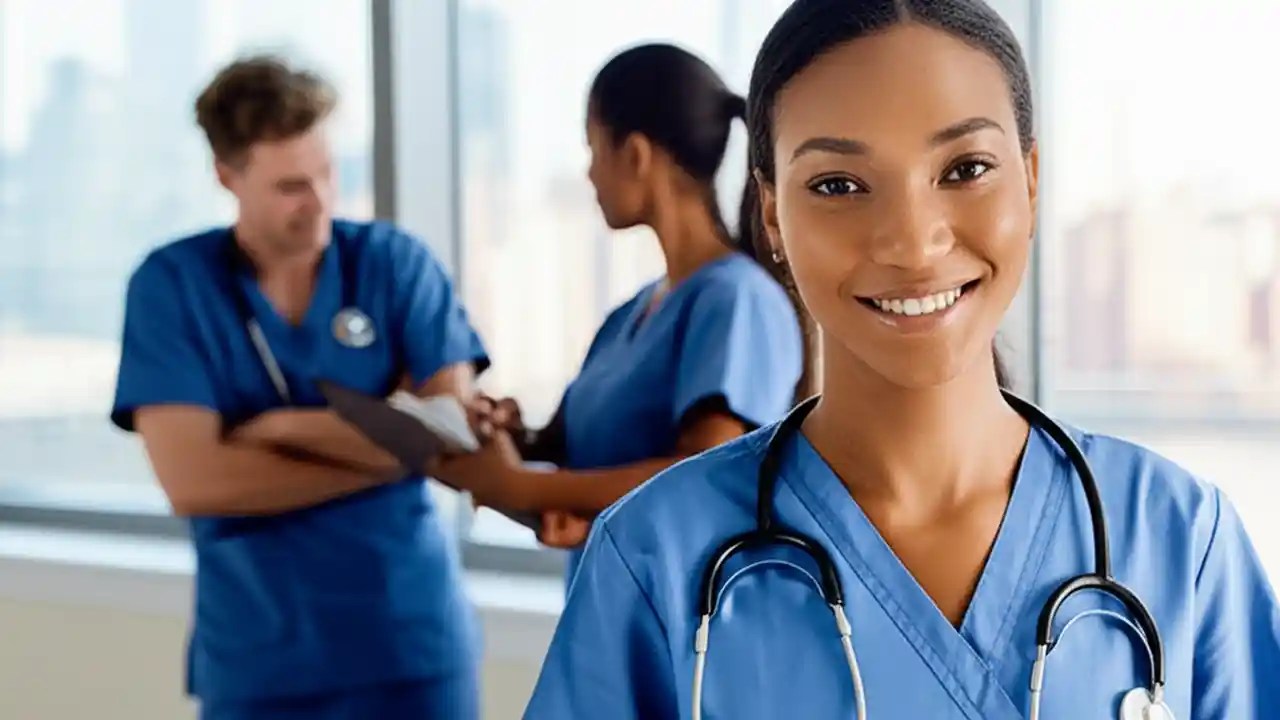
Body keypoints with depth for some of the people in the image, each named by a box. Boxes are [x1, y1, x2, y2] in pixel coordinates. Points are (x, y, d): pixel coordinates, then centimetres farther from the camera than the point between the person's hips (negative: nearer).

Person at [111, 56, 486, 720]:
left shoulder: (397, 262, 0)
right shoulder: (171, 284, -4)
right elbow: (191, 481, -14)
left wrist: (286, 428, -12)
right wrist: (384, 455, -12)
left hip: (412, 642, 1)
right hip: (256, 657, -1)